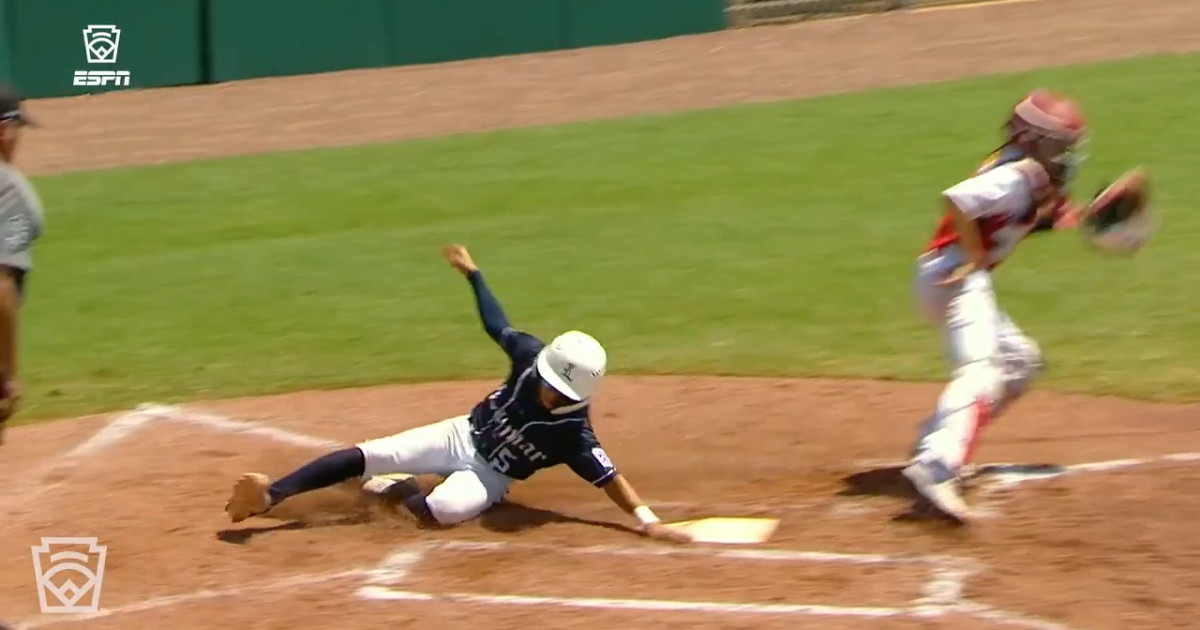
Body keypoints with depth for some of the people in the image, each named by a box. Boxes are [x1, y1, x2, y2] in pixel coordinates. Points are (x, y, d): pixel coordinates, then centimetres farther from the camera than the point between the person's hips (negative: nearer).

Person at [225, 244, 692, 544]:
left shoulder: (573, 433, -26)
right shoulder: (531, 358, -17)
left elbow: (607, 475, -28)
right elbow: (495, 322, -2)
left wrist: (648, 520, -40)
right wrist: (472, 273, 4)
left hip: (490, 476, -3)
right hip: (462, 435, 3)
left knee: (443, 509, -36)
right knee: (368, 455, -14)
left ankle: (404, 492, 0)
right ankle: (271, 496, -13)